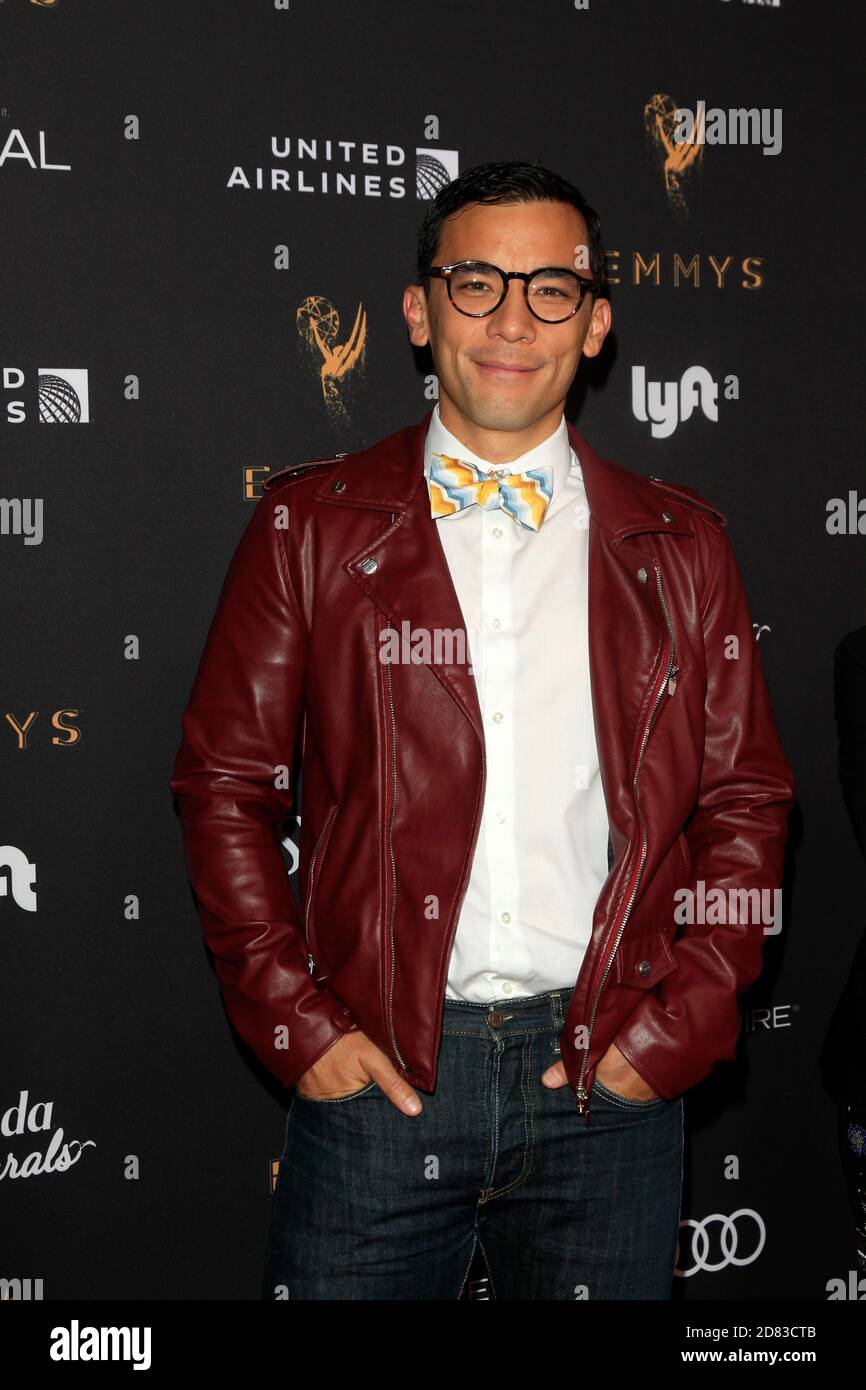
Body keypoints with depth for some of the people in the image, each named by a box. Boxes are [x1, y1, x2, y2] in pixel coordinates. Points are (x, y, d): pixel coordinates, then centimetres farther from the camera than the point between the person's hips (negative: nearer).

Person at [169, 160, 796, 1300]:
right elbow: (225, 782, 3)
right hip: (372, 1071, -1)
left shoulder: (680, 545, 6)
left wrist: (674, 1032, -2)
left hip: (610, 1078, 1)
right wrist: (295, 1021, -4)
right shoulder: (309, 522, 3)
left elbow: (746, 802, 7)